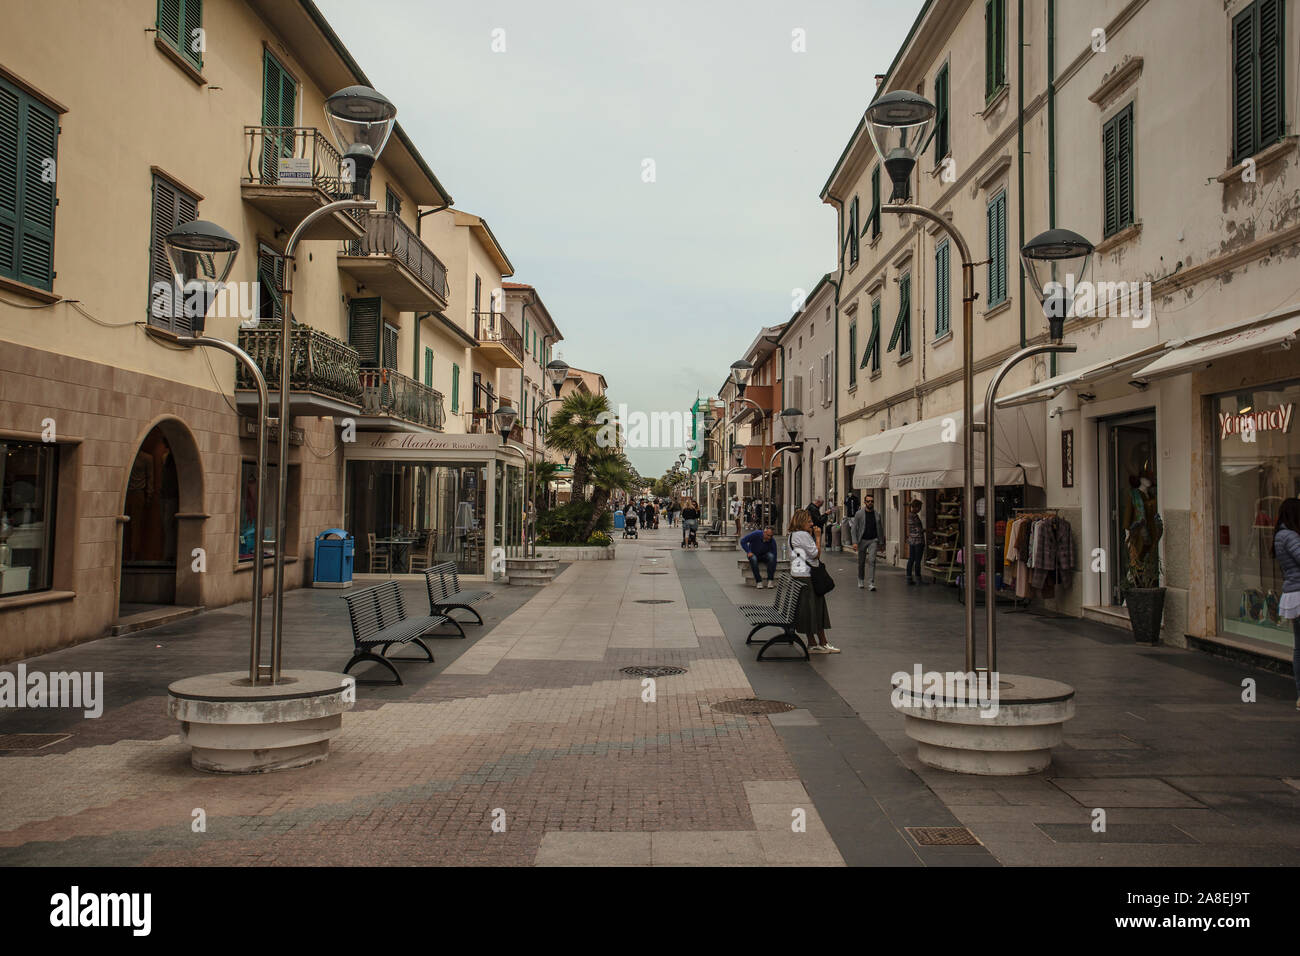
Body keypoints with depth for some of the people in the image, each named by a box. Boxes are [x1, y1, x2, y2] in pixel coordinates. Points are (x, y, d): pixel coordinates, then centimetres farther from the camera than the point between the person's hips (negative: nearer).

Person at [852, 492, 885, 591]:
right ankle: (860, 580, 32)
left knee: (872, 560, -13)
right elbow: (854, 529, -4)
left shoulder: (877, 515, 4)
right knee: (861, 562, 10)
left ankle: (872, 583, -16)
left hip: (873, 540, 0)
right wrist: (855, 542, -12)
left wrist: (881, 543, 10)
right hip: (862, 540, 0)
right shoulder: (859, 514, -3)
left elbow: (880, 529, 11)